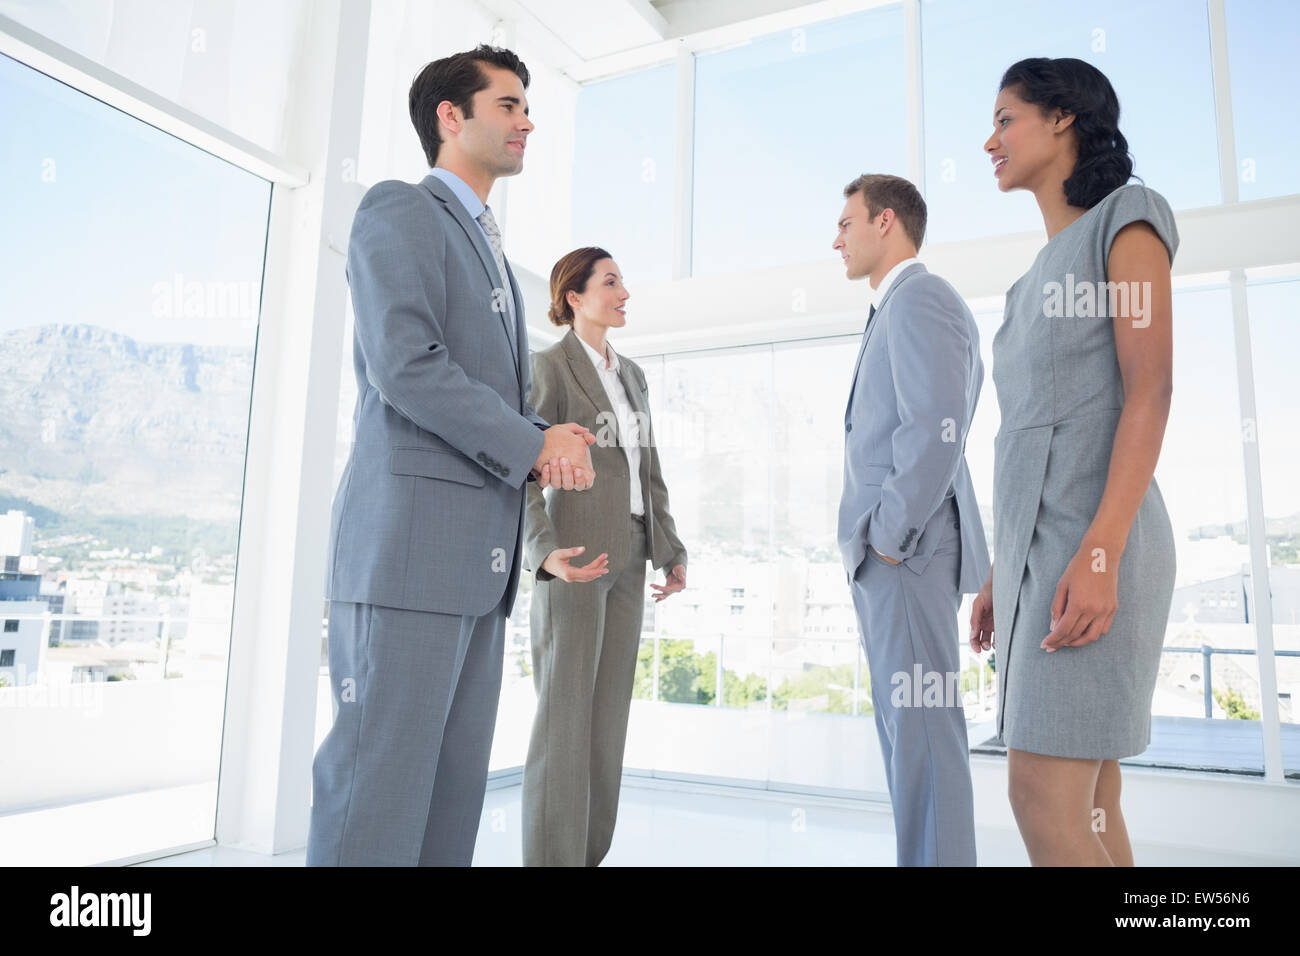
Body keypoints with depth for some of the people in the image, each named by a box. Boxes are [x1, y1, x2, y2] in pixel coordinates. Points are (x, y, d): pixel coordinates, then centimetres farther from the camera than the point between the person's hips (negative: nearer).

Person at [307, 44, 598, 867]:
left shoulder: (489, 250, 27)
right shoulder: (400, 213, 1)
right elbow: (406, 366, -15)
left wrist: (552, 440, 3)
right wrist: (532, 446, -9)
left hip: (482, 556, 9)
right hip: (411, 539, -8)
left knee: (456, 786, 8)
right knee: (379, 783, -6)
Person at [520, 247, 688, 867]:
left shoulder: (631, 374, 18)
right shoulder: (548, 366, -4)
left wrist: (671, 550, 12)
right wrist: (545, 552, -27)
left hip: (626, 558, 7)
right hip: (574, 556, -7)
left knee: (608, 714, 7)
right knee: (565, 714, -8)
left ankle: (588, 852, 15)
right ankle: (551, 856, -1)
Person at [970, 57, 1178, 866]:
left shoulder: (1127, 220, -1)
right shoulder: (1044, 275, 22)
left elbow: (1152, 390, -13)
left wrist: (1099, 553, -23)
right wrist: (1004, 571, 18)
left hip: (1093, 543, -8)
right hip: (1044, 545, 8)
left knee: (1044, 796, -11)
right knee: (1084, 802, 7)